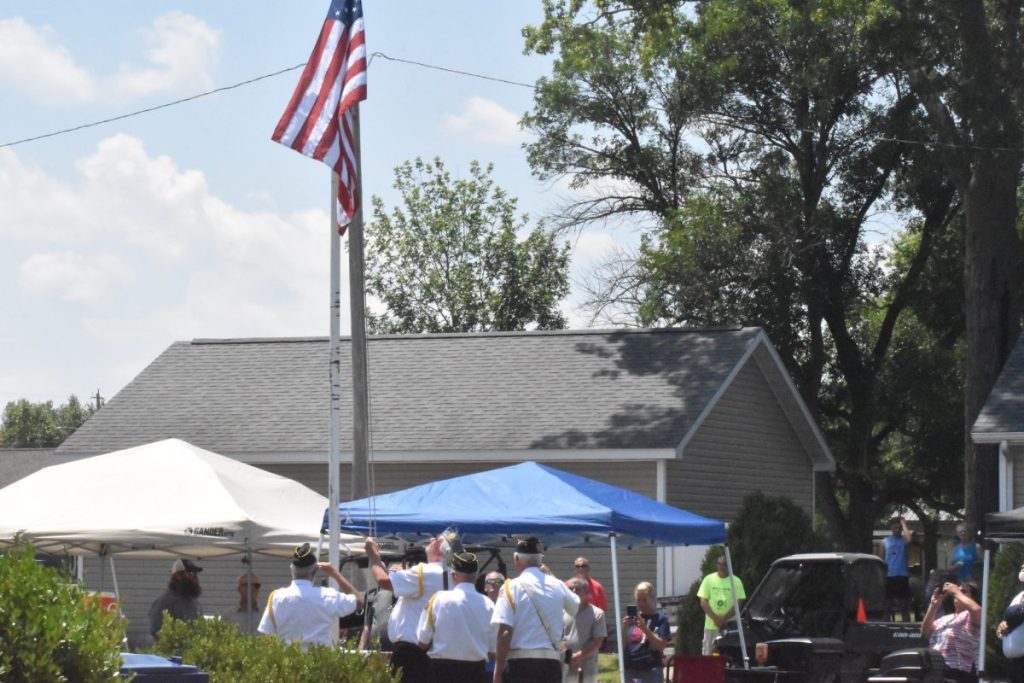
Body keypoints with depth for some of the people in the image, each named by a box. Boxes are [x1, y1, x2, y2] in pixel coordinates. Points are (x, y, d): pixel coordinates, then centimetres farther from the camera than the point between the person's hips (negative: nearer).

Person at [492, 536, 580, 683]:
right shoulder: (557, 585, 9)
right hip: (551, 662, 5)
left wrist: (498, 670, -9)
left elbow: (505, 632, -13)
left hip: (521, 662, -5)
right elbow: (576, 606, 31)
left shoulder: (512, 587, -6)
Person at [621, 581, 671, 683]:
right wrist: (624, 628, -10)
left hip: (651, 672, -4)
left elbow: (661, 646, -10)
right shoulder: (632, 619, 9)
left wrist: (645, 628, -20)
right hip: (630, 670, 4)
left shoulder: (660, 619, -1)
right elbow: (622, 647, 7)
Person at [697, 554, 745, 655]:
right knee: (707, 654, -1)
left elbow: (738, 603, -1)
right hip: (711, 625, 1)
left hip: (730, 625, -1)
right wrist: (715, 618, -11)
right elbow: (703, 602, 3)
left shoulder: (736, 581, 4)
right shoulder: (709, 579, 6)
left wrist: (725, 618, -13)